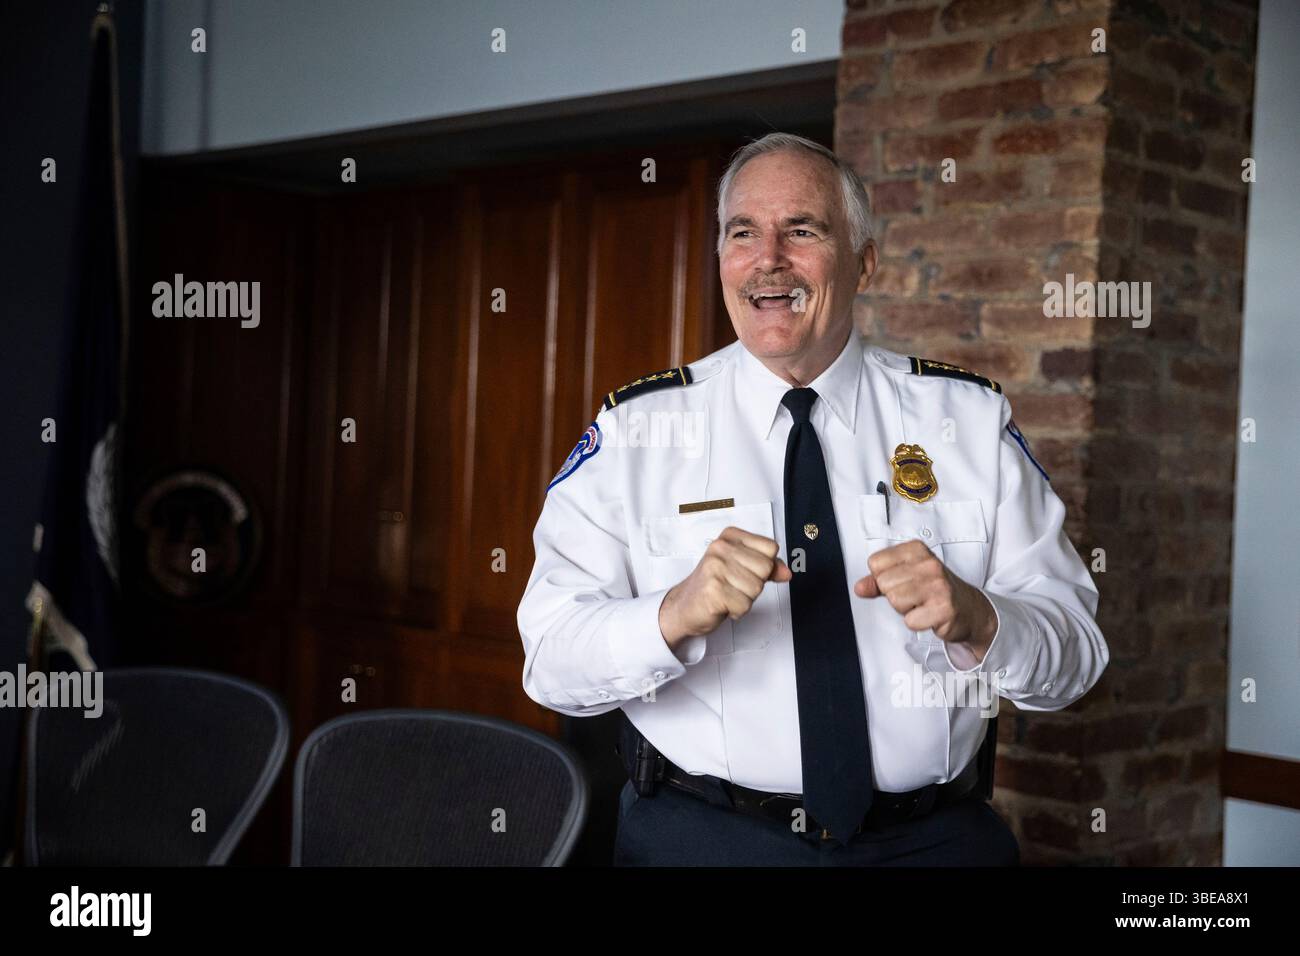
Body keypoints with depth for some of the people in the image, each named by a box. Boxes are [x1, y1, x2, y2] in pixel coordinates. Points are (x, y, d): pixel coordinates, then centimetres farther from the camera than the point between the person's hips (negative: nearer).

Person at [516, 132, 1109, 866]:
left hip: (936, 839, 1)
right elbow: (553, 661, -9)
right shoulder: (637, 430, -2)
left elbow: (1076, 657, -2)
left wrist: (975, 619, -23)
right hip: (699, 838, 0)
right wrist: (676, 613, -28)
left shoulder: (972, 419, 1)